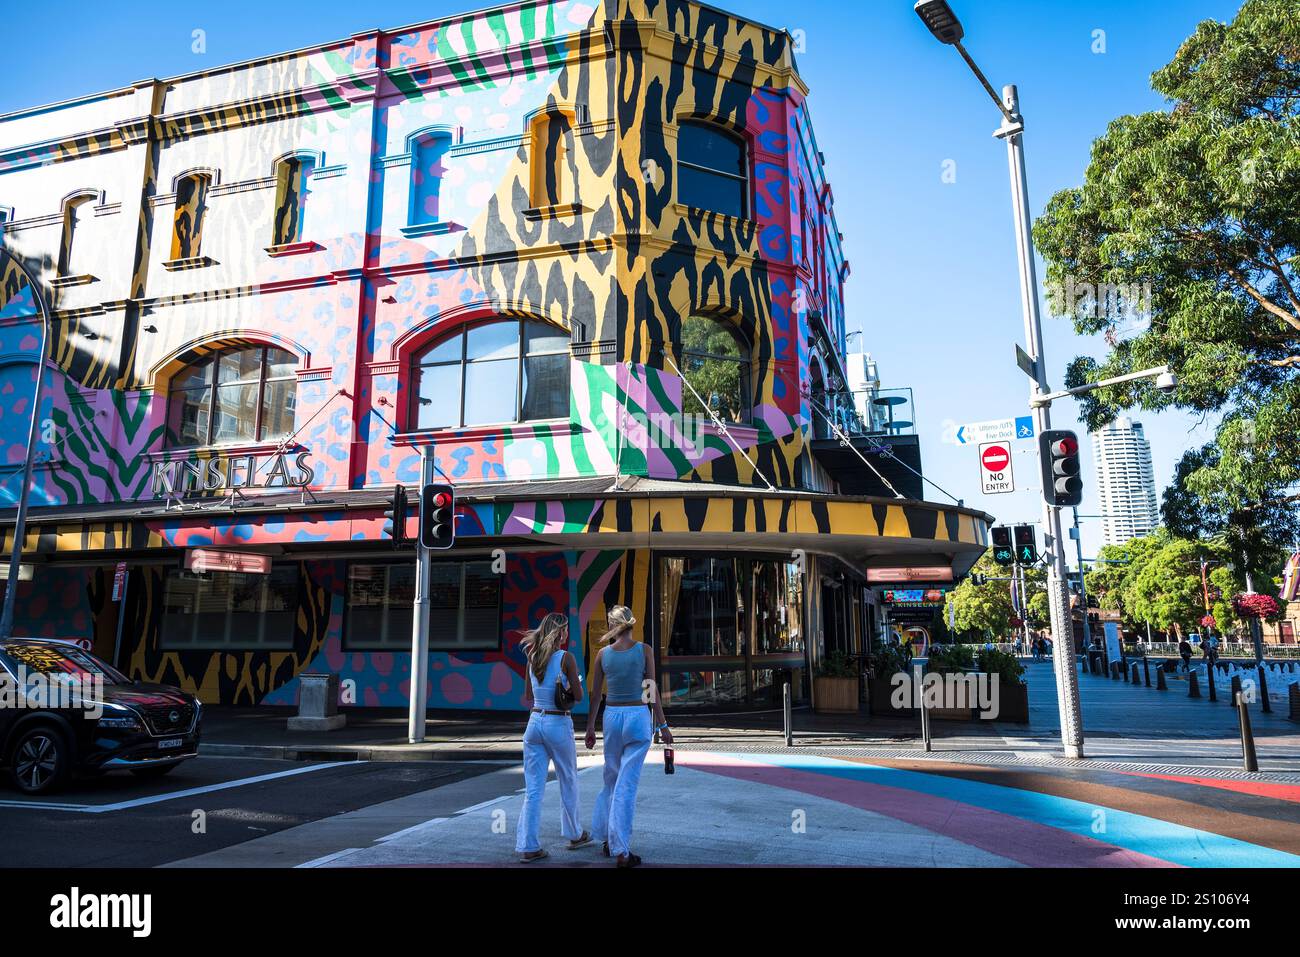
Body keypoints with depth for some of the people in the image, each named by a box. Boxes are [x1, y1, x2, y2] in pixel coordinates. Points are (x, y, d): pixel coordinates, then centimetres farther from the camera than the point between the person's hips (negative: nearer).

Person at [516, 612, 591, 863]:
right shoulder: (565, 657, -12)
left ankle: (527, 847, 5)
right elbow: (578, 696, -9)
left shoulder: (533, 657, 5)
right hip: (558, 724, -5)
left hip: (534, 722, 5)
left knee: (533, 789, 6)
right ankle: (575, 835, 31)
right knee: (568, 782, 15)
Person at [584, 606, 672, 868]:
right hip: (638, 716, -2)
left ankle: (608, 838, 29)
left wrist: (590, 727, 16)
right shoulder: (644, 650, -6)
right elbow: (653, 691, -5)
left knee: (611, 778, 20)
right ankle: (621, 851, 1)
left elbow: (595, 694, 6)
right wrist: (662, 725, 2)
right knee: (627, 783, -1)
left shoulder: (603, 653, 1)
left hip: (612, 716, 3)